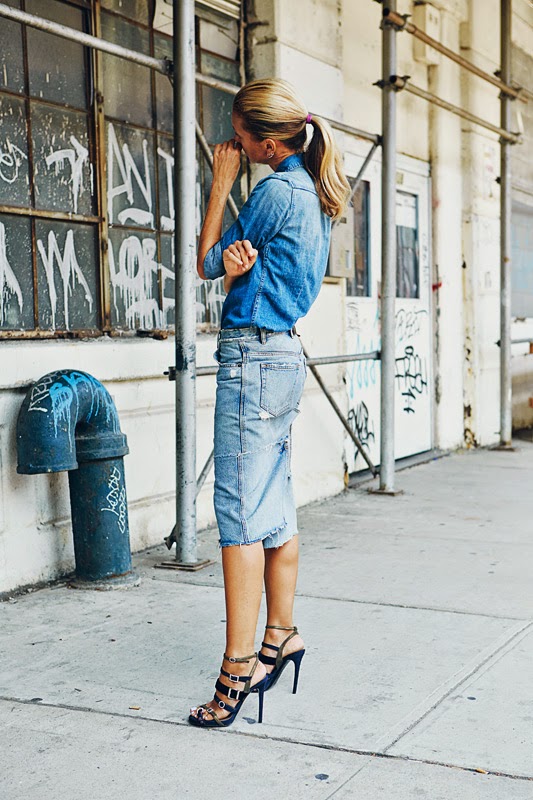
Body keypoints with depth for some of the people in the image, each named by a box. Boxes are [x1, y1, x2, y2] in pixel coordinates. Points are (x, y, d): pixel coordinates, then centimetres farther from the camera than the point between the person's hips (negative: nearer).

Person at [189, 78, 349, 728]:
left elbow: (209, 264, -3)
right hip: (284, 356, 10)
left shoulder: (276, 190, -12)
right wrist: (241, 265, -6)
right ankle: (281, 634, 26)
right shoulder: (312, 192, 17)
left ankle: (238, 668, -6)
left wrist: (220, 185, 3)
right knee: (275, 506, 15)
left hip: (253, 357, -10)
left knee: (240, 513, -9)